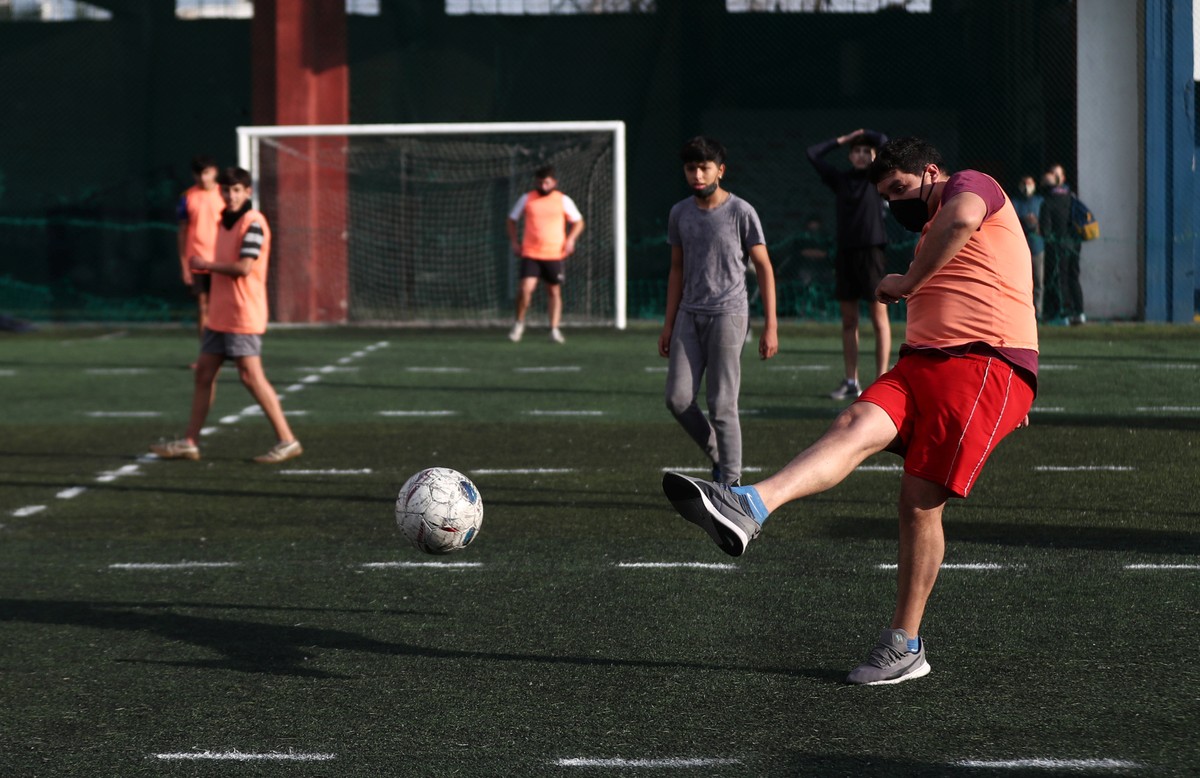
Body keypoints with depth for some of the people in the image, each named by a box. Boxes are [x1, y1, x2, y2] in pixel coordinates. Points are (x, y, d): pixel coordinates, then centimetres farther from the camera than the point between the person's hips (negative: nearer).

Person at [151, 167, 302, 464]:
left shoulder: (253, 223, -13)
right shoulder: (224, 222, 15)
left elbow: (243, 267, -21)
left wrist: (205, 264, -10)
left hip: (244, 315, -9)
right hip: (220, 314, 9)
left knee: (250, 375, -11)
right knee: (204, 371, 9)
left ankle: (287, 441, -6)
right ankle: (190, 442, 16)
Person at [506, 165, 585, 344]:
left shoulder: (563, 201, 4)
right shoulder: (526, 199, 5)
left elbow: (578, 222, 13)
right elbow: (512, 220, 17)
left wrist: (570, 239, -3)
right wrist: (514, 242, 5)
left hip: (554, 254, 1)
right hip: (530, 254, -1)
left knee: (554, 291, 4)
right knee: (526, 288, -14)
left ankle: (554, 330, 12)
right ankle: (519, 323, 5)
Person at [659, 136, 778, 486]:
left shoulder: (741, 212, -5)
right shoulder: (679, 214, 10)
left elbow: (764, 268, -2)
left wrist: (770, 326, -6)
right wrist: (668, 324, 12)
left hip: (727, 315, -5)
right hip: (689, 316, 5)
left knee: (722, 405, -8)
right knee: (678, 398, -4)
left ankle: (730, 484, 0)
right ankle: (718, 456, 18)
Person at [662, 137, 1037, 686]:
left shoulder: (971, 184, 3)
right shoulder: (929, 228, 31)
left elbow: (962, 217, -21)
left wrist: (907, 282, -12)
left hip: (987, 363, -8)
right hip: (921, 360, 8)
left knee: (920, 502, -9)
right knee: (856, 427, -19)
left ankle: (905, 645, -3)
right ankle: (748, 507, -36)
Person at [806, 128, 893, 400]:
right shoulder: (840, 179, 12)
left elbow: (884, 141, -10)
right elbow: (813, 154, 13)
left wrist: (865, 133, 8)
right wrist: (842, 140, 14)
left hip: (872, 253, -4)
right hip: (846, 253, 4)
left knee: (879, 319, -4)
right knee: (848, 321, 6)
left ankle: (882, 380, -4)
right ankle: (851, 382, 11)